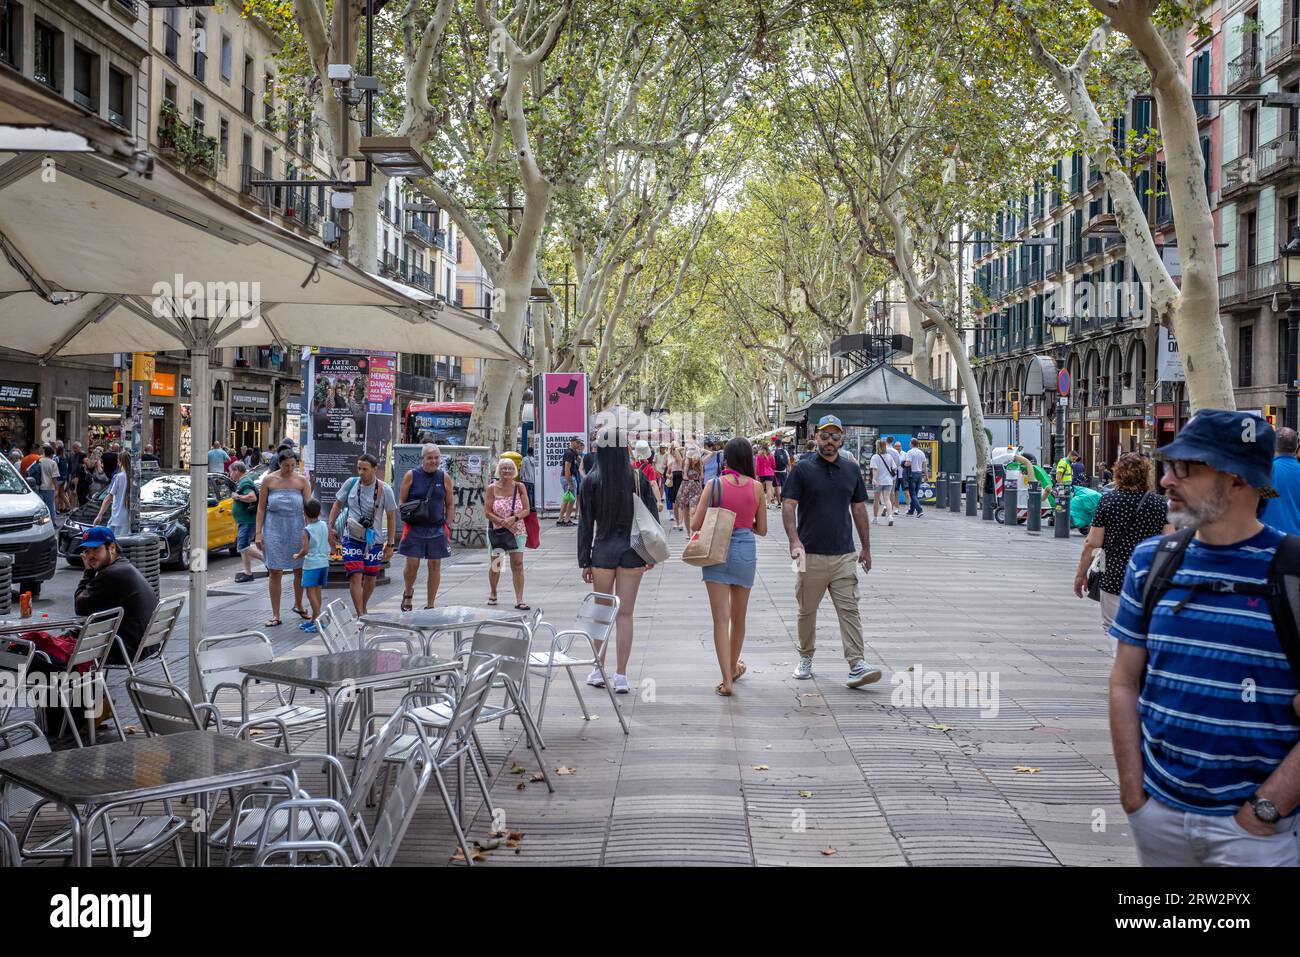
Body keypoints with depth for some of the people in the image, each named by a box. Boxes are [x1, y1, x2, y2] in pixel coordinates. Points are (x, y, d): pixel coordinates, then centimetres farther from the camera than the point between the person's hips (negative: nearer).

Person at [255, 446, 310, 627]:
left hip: (296, 529, 1)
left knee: (300, 570, 10)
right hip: (274, 531, -1)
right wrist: (258, 533, -3)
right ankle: (275, 615, 5)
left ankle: (298, 605, 35)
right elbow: (261, 508, 2)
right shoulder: (269, 480, -1)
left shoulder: (301, 481, 1)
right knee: (275, 572, -1)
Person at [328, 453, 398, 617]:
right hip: (352, 538, 0)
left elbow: (391, 516, -1)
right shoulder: (351, 483, -3)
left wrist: (390, 544, -2)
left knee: (371, 578, 11)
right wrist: (331, 527, 4)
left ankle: (363, 609, 34)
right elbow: (337, 504, 11)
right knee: (355, 577, -11)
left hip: (374, 540, 0)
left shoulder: (385, 489, -8)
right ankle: (361, 616, -10)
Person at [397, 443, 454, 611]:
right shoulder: (411, 475, 1)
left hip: (437, 529, 2)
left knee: (435, 566, 3)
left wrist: (447, 526, 5)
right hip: (414, 528, -2)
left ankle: (430, 605, 12)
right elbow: (401, 501, 5)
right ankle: (408, 593, 26)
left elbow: (450, 505, 12)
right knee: (412, 564, -4)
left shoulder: (445, 478, 6)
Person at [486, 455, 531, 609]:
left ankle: (519, 600, -5)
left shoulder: (520, 487, 1)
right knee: (496, 564, 8)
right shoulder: (492, 488, -2)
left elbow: (526, 510, -1)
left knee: (517, 564, -6)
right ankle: (493, 594, 32)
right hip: (497, 531, 0)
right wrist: (504, 522, -16)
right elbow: (487, 512, -6)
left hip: (516, 530, 0)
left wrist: (514, 518, -19)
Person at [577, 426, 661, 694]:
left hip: (603, 552, -1)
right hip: (632, 552, 1)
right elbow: (651, 518, 0)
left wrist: (584, 561, 1)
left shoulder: (592, 481, -6)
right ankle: (621, 677, 5)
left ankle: (599, 671, 21)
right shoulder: (638, 479, -3)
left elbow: (585, 523, -4)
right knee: (625, 614, 4)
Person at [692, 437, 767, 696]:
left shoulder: (714, 485, -8)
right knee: (739, 617, 19)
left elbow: (695, 525, -6)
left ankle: (726, 679, -9)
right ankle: (733, 667, 38)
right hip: (746, 551, 2)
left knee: (721, 618, -2)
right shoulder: (757, 487, -3)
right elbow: (762, 529, 4)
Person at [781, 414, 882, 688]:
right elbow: (788, 506, -6)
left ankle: (856, 665, -10)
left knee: (849, 610, -6)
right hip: (811, 554, -2)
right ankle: (806, 658, 27)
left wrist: (866, 547, 15)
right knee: (807, 611, 9)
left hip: (844, 555, 2)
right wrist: (794, 540, -19)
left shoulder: (852, 471, 10)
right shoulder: (802, 469, -1)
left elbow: (859, 509, 16)